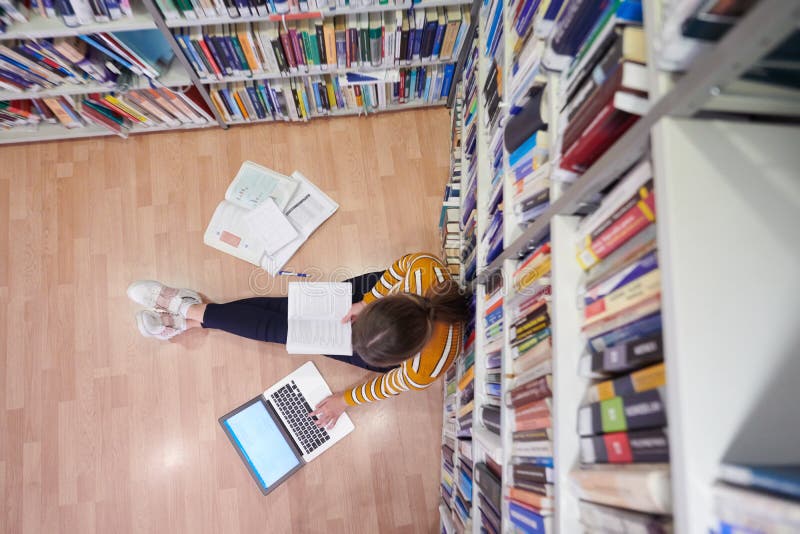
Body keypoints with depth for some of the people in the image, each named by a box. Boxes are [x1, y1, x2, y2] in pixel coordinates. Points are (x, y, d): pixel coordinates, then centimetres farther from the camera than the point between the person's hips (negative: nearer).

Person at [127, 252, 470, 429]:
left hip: (401, 358, -2)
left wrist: (344, 400, -6)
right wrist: (367, 302, -19)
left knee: (288, 328, -5)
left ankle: (193, 313, 12)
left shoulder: (426, 369, -40)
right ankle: (192, 311, 14)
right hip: (381, 290, 3)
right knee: (294, 308, -5)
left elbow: (391, 384, -18)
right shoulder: (423, 267, -39)